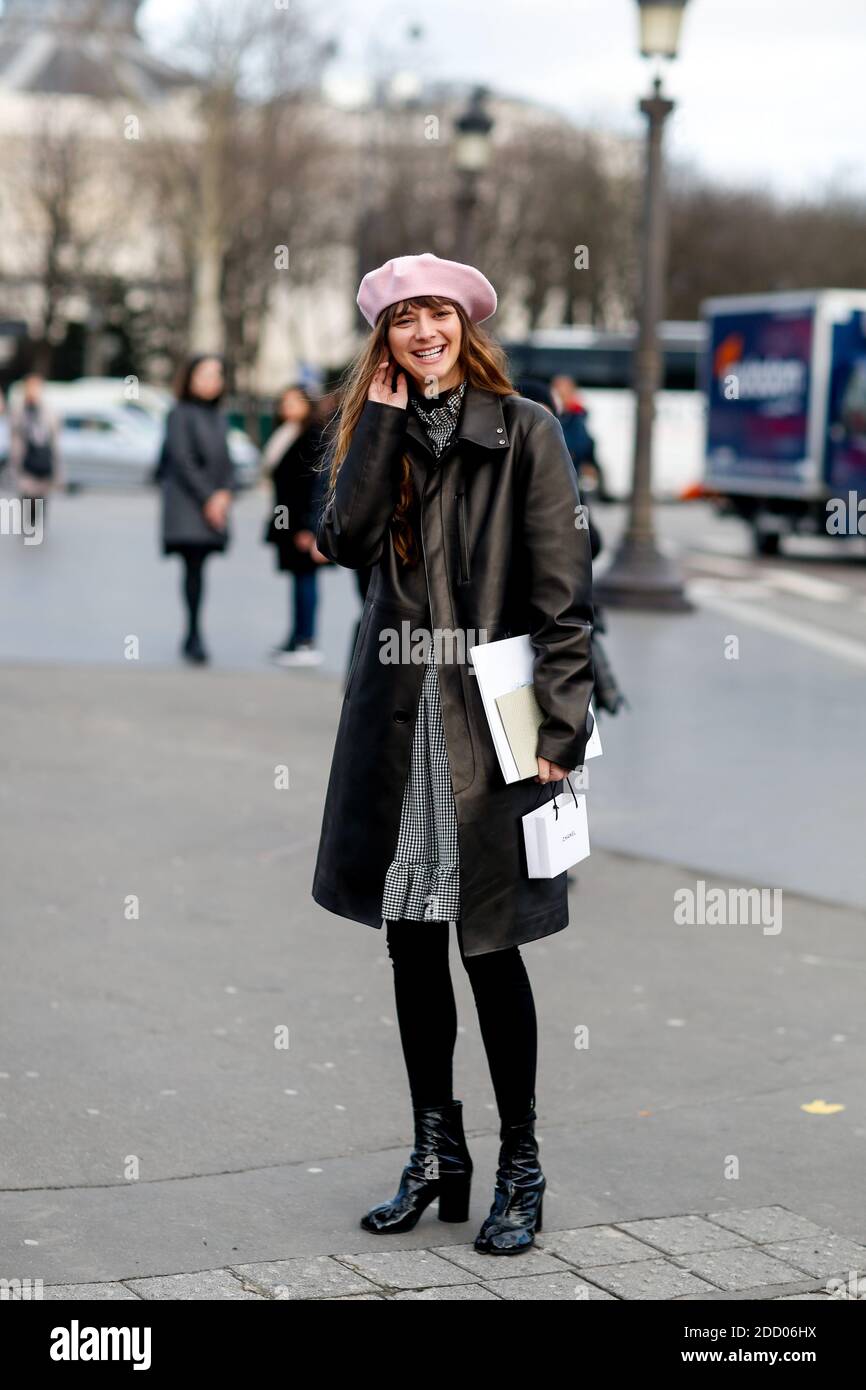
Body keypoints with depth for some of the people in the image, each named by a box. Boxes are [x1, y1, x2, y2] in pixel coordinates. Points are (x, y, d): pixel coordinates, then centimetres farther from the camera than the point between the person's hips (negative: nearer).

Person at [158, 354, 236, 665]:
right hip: (186, 506, -6)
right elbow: (181, 460, -9)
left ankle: (192, 638, 11)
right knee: (194, 567, -12)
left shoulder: (219, 419, 17)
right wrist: (207, 499, -11)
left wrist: (225, 493, -2)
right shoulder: (180, 414, -4)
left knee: (197, 567, 7)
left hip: (213, 508, 6)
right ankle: (194, 635, -13)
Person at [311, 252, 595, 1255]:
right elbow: (344, 540, -6)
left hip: (490, 712, -5)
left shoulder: (525, 431, -3)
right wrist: (384, 418, -6)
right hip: (398, 715, 5)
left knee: (488, 942, -1)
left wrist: (562, 723, -13)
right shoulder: (378, 432, 12)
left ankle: (521, 1169, 12)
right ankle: (436, 1154, 22)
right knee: (410, 939, 9)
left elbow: (563, 591, -7)